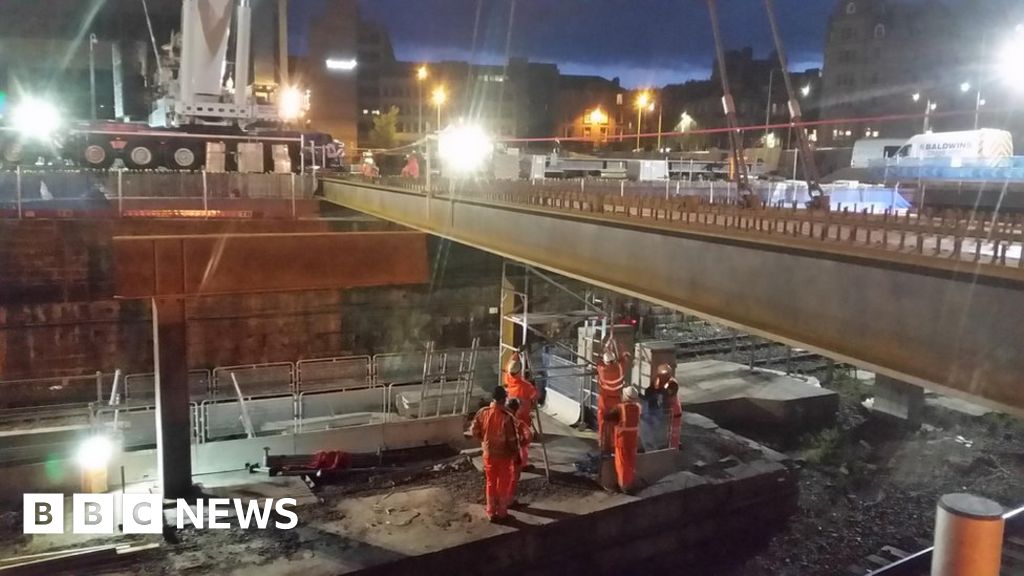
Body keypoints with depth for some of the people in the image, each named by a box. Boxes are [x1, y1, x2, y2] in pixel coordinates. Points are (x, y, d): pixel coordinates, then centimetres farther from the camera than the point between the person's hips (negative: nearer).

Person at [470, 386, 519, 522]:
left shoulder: (483, 412, -11)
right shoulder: (507, 417, -25)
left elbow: (474, 431, -1)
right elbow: (512, 439, -19)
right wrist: (516, 452, -1)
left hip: (488, 454, 4)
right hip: (504, 455, -4)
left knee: (490, 483, 19)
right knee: (504, 484, 14)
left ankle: (491, 513, 28)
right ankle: (501, 513, 25)